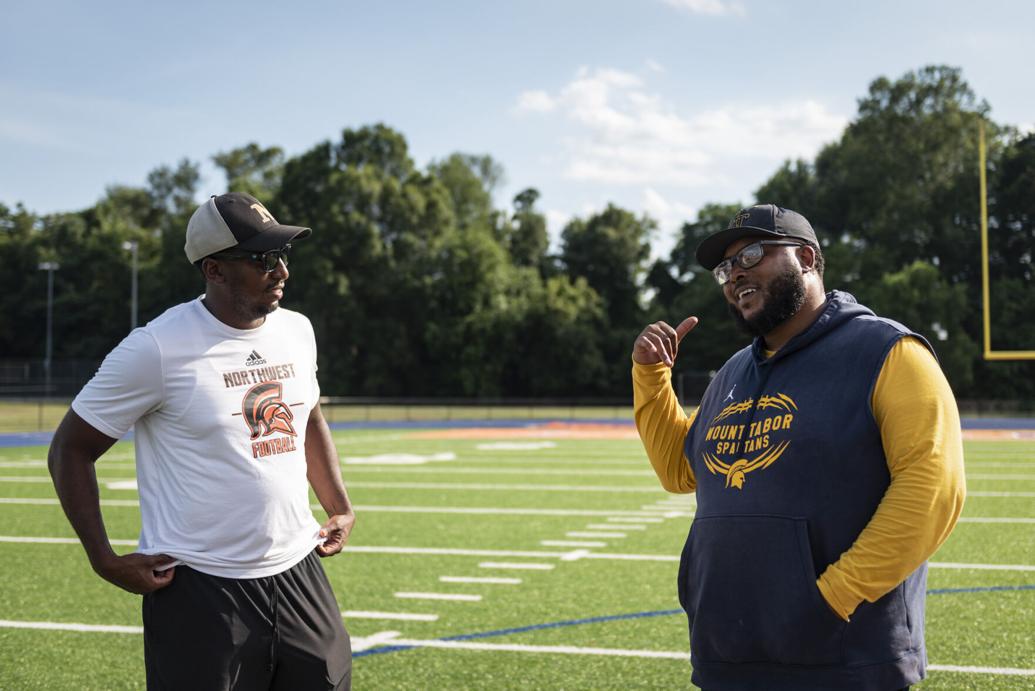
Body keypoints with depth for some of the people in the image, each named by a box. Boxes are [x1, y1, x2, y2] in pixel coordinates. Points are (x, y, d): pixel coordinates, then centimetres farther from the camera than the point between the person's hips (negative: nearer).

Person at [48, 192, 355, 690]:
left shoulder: (296, 331, 7)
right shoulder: (157, 349, -13)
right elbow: (70, 448, -6)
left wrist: (340, 508, 15)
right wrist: (104, 559, -11)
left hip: (298, 572, 6)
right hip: (198, 589, -6)